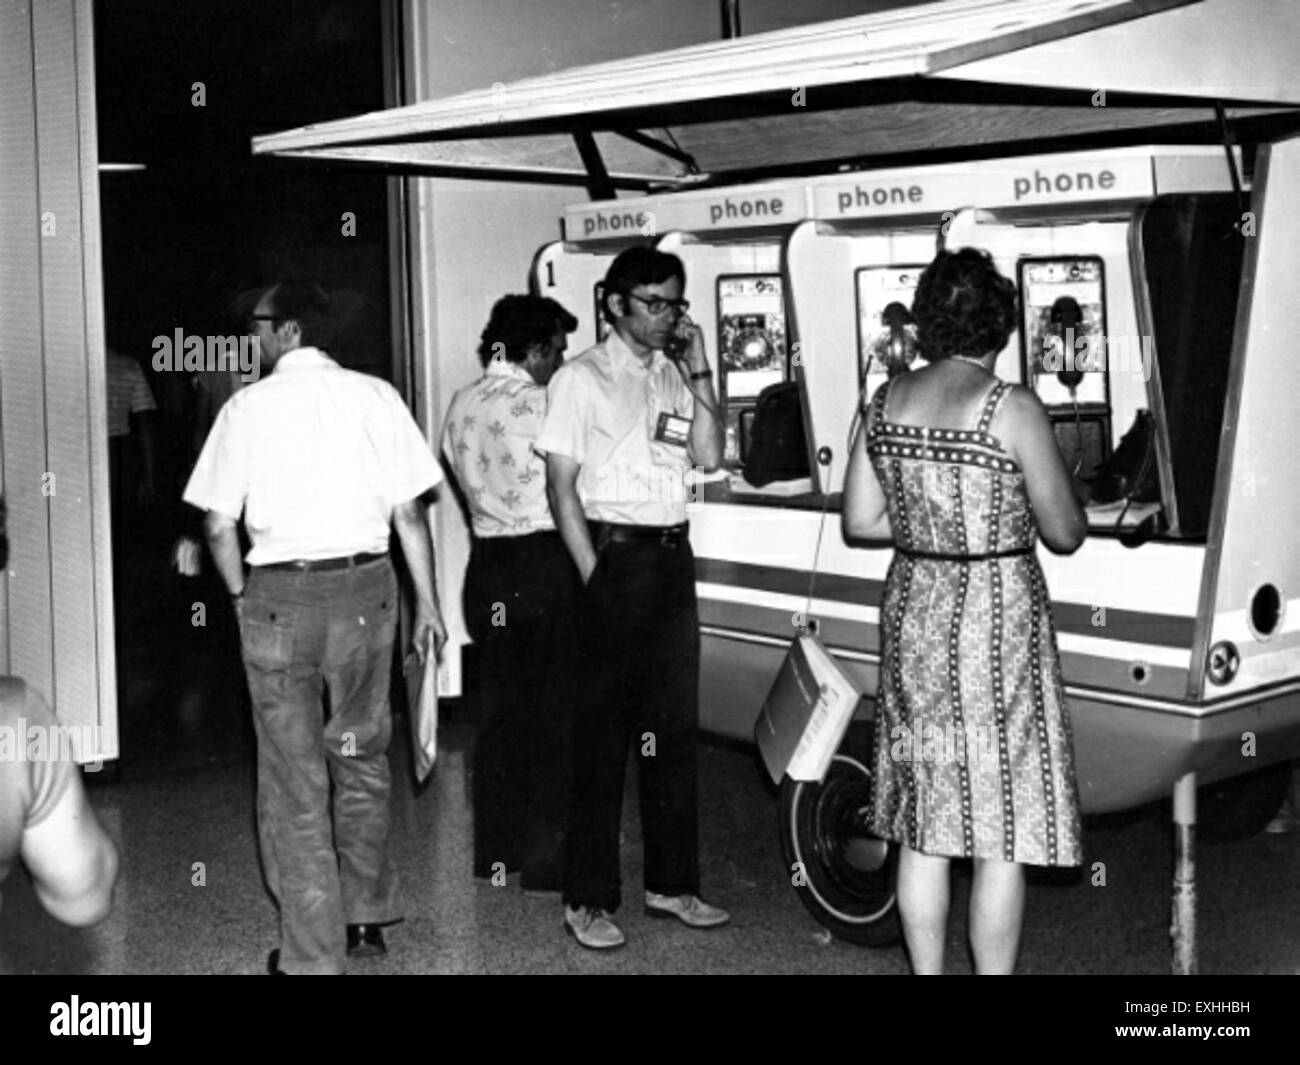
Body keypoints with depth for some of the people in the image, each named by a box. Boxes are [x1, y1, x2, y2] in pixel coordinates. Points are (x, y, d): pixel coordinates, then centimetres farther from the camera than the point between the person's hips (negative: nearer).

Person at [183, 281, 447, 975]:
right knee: (361, 758, 20)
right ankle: (367, 918, 32)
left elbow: (220, 526, -4)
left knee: (294, 781, 6)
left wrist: (246, 600, 10)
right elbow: (409, 512, 1)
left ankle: (313, 954, 14)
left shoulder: (248, 406, -3)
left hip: (278, 594, -3)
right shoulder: (375, 397, 2)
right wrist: (428, 602, 8)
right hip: (365, 588, 3)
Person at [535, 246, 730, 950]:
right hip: (615, 555, -6)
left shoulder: (673, 375, 13)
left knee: (674, 727, 11)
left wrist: (698, 370, -3)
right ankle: (588, 900, 5)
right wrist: (595, 575, -13)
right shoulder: (581, 379, -4)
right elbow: (561, 488, -7)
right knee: (602, 733, -3)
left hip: (673, 556, 6)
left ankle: (670, 883, 22)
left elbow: (709, 457, 2)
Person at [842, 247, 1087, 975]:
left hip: (914, 615, 6)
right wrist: (1016, 514, 12)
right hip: (995, 622, -6)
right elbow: (1065, 534, -8)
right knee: (1003, 835, 4)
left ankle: (928, 970, 24)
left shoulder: (887, 402, 1)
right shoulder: (1013, 410, -14)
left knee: (925, 830, 15)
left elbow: (860, 521, 7)